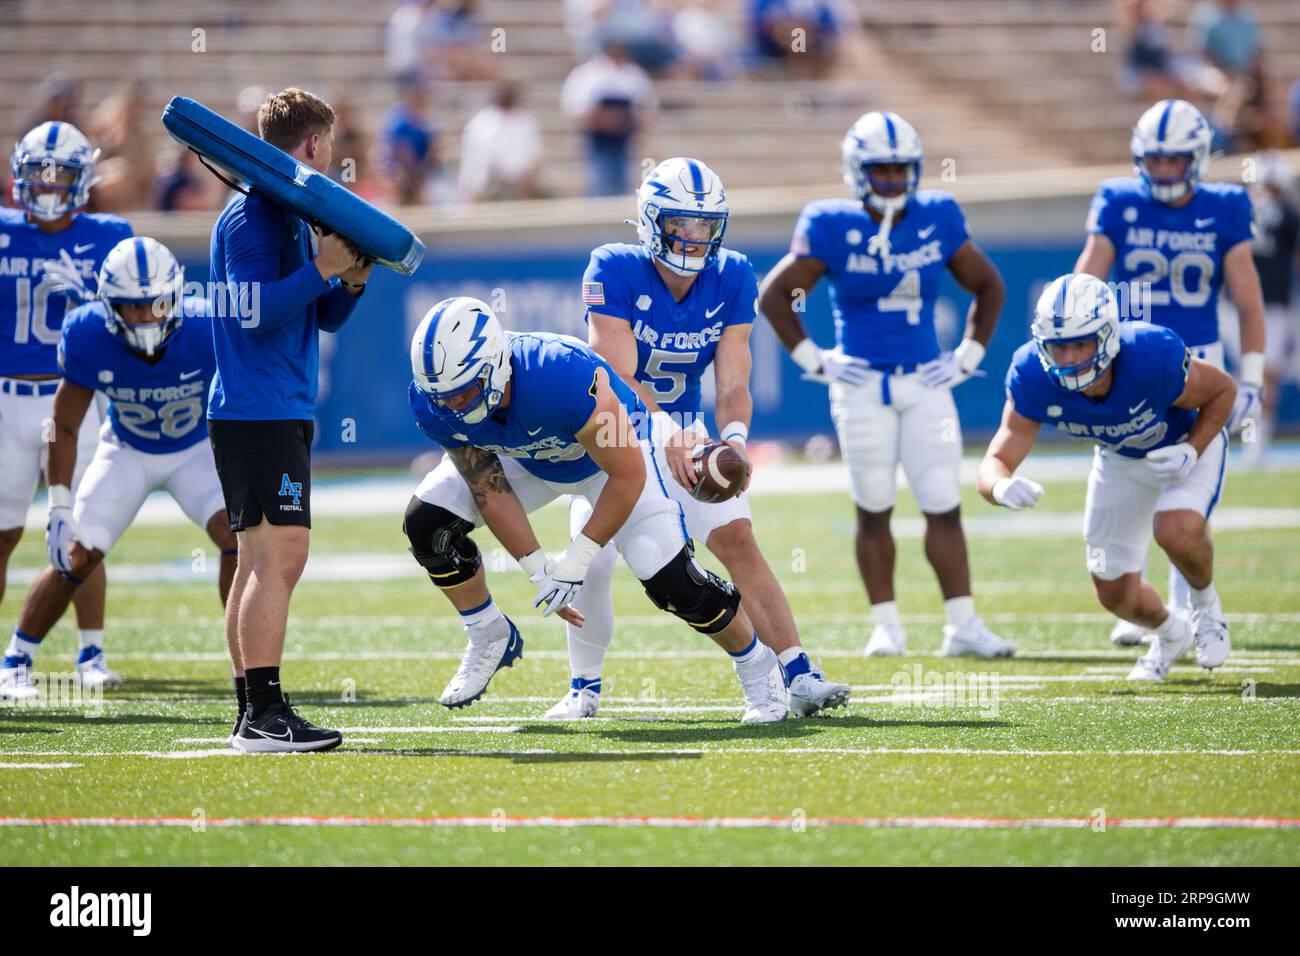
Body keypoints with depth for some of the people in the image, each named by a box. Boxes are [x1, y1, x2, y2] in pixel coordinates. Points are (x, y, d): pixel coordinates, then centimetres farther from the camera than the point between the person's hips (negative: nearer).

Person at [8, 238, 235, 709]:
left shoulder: (206, 330, -33)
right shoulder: (89, 337, -28)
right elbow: (65, 427, -13)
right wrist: (60, 508, -13)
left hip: (195, 449, -1)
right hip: (126, 452, 1)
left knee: (236, 535, -22)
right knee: (75, 557, -3)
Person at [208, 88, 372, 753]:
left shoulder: (293, 216, 18)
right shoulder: (251, 216, -11)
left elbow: (323, 317, 22)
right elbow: (255, 311, -21)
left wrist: (351, 281, 4)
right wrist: (323, 267, -19)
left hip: (283, 412, 10)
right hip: (257, 414, -10)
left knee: (262, 560, 10)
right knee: (280, 553, -15)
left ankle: (255, 712, 13)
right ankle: (263, 715, -17)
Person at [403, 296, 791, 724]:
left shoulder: (565, 377, -44)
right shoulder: (434, 402, -29)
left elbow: (627, 474, -31)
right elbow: (487, 487, -15)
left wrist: (576, 560, -28)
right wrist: (538, 569, -20)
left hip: (616, 449, -5)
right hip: (525, 459, 5)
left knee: (668, 578, -16)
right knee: (428, 523, -12)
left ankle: (757, 666, 10)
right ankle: (491, 640, 10)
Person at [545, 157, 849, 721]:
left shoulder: (731, 280, -10)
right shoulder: (614, 271, -22)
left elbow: (732, 385, -13)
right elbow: (618, 378, -29)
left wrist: (734, 437, -35)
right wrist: (669, 434, -46)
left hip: (685, 431, 3)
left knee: (737, 539, -14)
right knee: (592, 559, -15)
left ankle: (798, 678, -16)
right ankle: (584, 689, 8)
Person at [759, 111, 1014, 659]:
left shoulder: (938, 220, 3)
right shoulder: (834, 228, -6)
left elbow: (989, 288, 15)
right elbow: (775, 296, 0)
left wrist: (968, 356, 7)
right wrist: (812, 361, -3)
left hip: (926, 384, 2)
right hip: (862, 385, -2)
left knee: (945, 507, -3)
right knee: (874, 511, 3)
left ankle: (962, 625, -3)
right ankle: (886, 627, 11)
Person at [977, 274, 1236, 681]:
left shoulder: (1156, 358, -40)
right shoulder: (1035, 378, -33)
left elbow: (1223, 390, -19)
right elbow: (996, 461, -31)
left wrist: (1191, 451, -33)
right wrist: (1002, 487, -55)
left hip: (1187, 442, -4)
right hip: (1120, 460, 4)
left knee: (1177, 532, -33)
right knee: (1116, 596, 7)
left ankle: (1205, 605, 2)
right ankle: (1171, 633, 42)